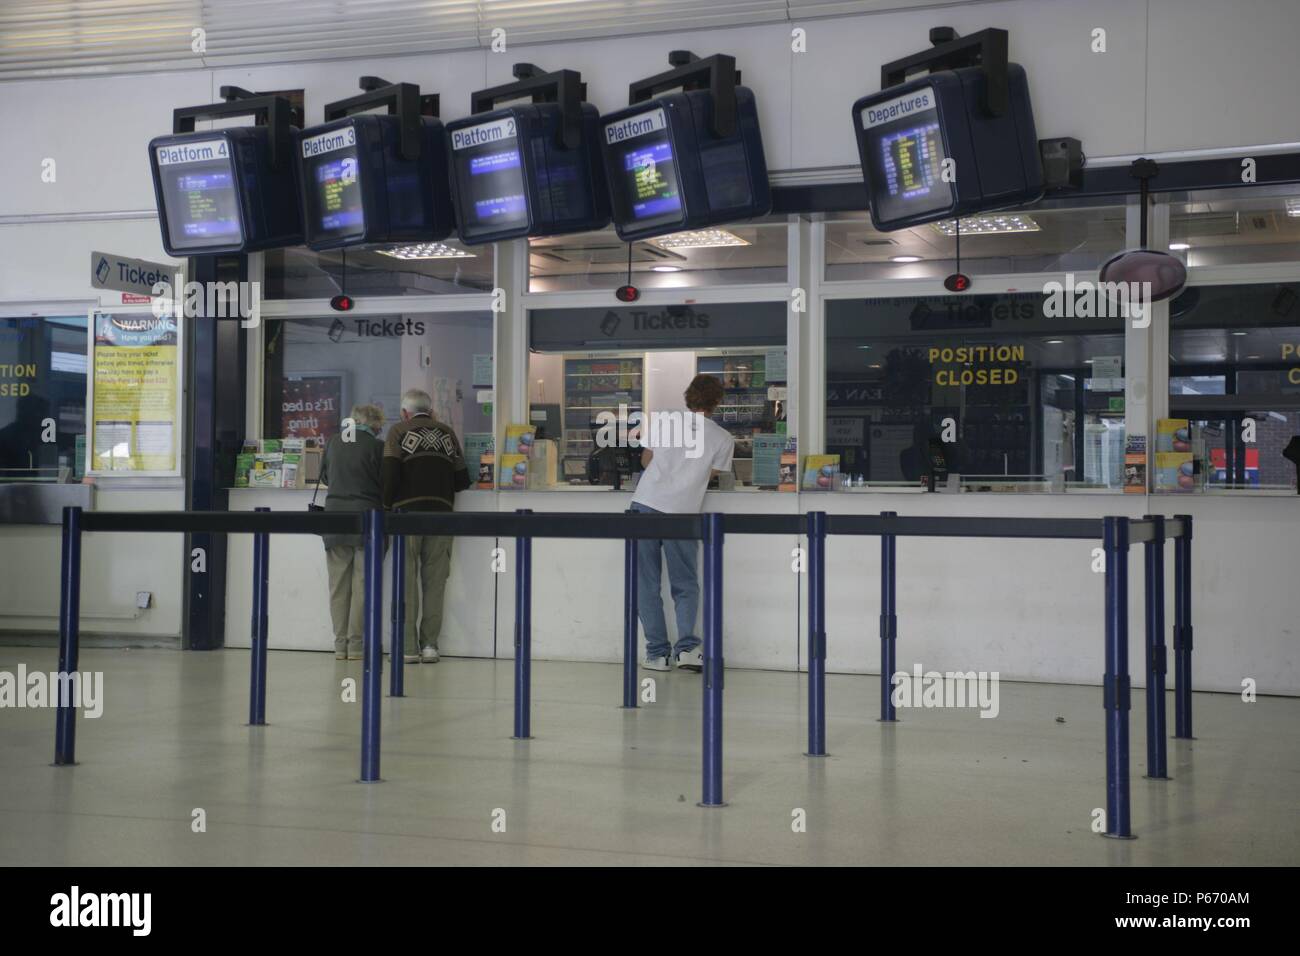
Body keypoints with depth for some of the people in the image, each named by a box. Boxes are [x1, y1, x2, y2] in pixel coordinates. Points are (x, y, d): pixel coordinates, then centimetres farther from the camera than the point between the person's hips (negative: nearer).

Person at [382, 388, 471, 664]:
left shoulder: (399, 431, 6)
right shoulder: (447, 433, 15)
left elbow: (390, 472, -6)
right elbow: (462, 480, 11)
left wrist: (386, 506, 4)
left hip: (408, 510, -2)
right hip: (441, 511, 2)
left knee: (406, 579, 3)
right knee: (434, 581, 7)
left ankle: (408, 646, 1)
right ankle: (430, 644, 5)